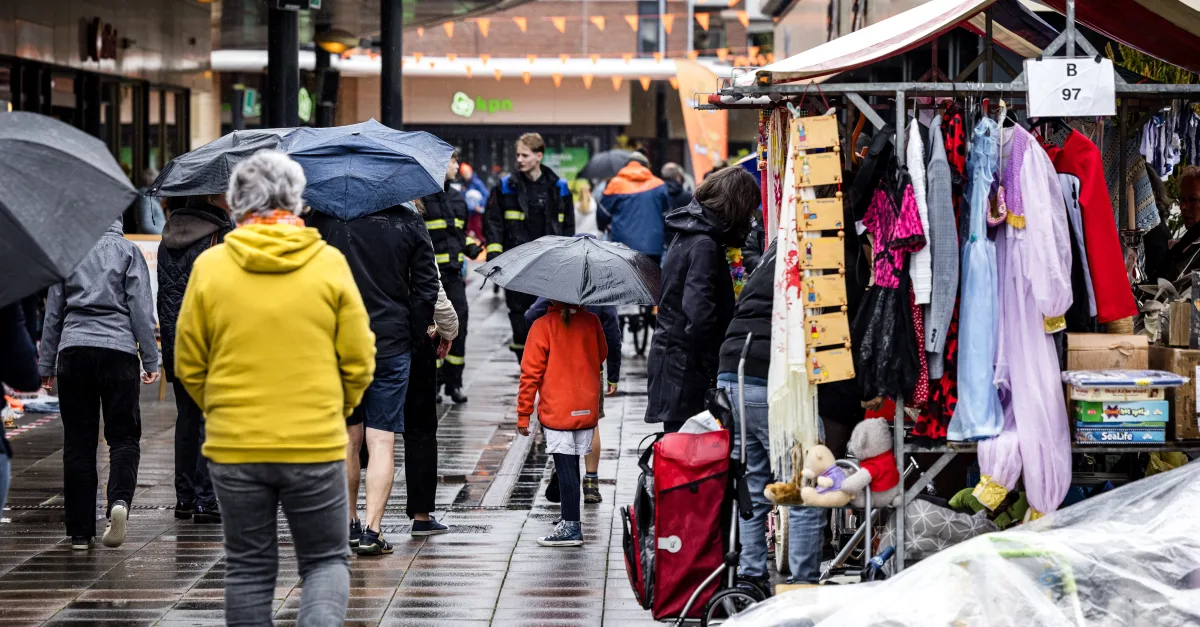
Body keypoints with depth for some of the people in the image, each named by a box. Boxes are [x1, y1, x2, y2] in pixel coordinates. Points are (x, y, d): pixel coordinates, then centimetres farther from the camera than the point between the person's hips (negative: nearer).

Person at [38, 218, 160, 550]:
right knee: (123, 436, 5)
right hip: (118, 349, -2)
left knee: (78, 441, 6)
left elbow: (53, 312, 14)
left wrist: (47, 364, 18)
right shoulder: (128, 251, 4)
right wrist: (151, 360, 2)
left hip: (73, 349, 2)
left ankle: (80, 532, 5)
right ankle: (119, 500, -23)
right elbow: (141, 308, -1)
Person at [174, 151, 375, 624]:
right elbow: (358, 361, -2)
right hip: (316, 444, -1)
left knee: (249, 568, 14)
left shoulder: (210, 266, -3)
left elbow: (189, 365, 2)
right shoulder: (329, 263, -4)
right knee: (326, 560, 12)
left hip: (234, 446, 1)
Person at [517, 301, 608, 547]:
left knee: (565, 468, -5)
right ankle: (570, 519, 23)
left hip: (557, 410, -5)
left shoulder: (543, 326, -10)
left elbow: (531, 372, -10)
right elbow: (602, 355, 18)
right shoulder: (591, 322, 2)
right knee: (571, 467, 15)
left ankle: (571, 528, -6)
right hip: (587, 409, 5)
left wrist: (523, 413, -5)